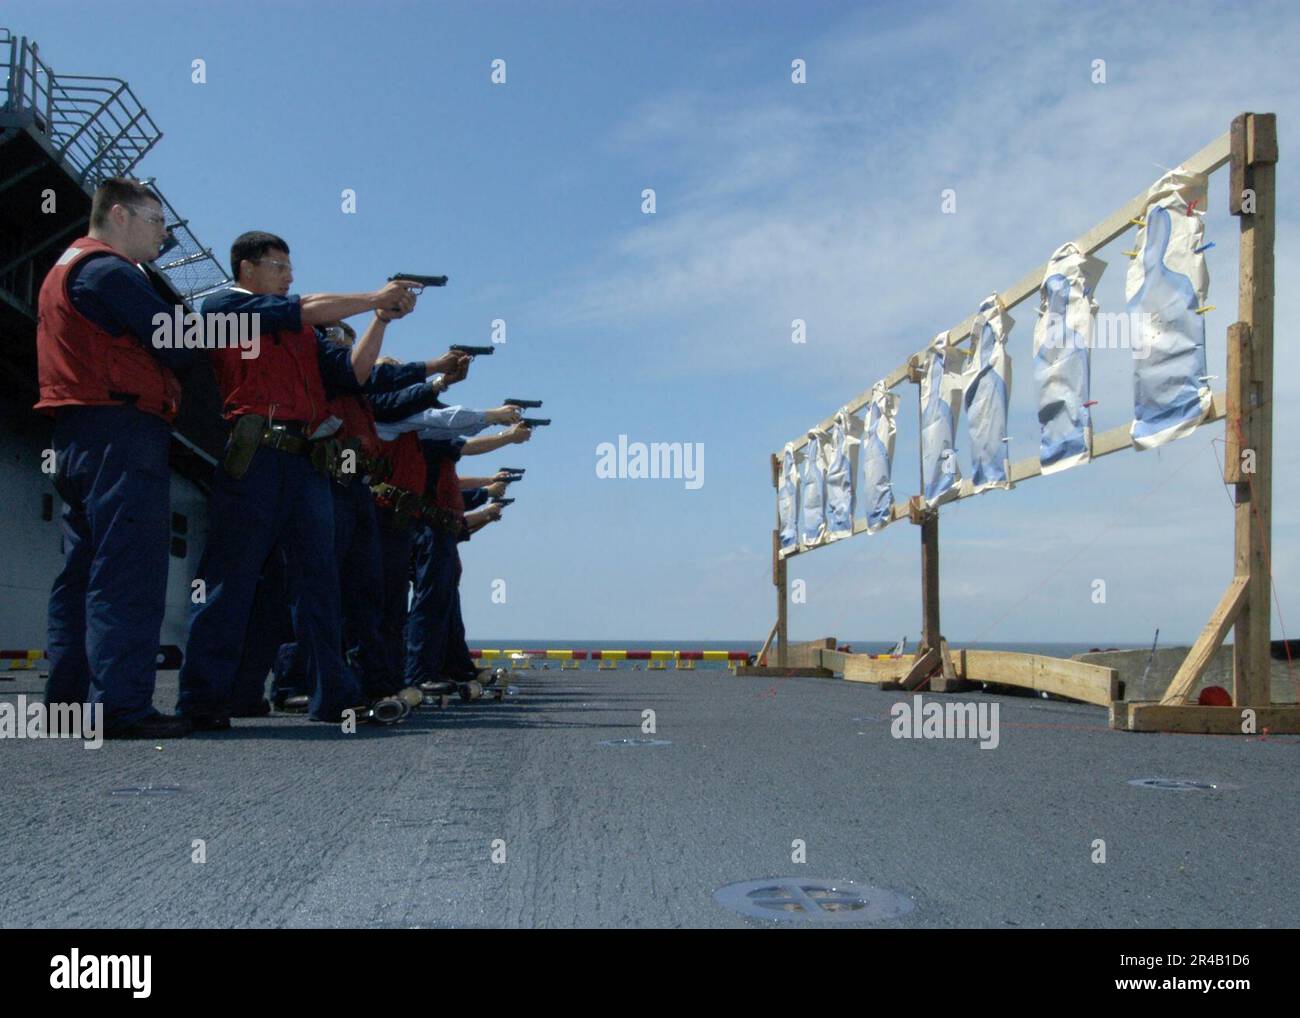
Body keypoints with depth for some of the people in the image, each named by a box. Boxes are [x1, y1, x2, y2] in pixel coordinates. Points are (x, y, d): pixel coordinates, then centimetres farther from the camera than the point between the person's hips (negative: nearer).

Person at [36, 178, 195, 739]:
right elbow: (178, 345, -11)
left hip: (75, 436, 10)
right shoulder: (108, 269, -7)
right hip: (122, 427, -10)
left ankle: (66, 698, 13)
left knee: (82, 573, 11)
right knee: (128, 572, -14)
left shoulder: (65, 269, 26)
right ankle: (122, 705, -17)